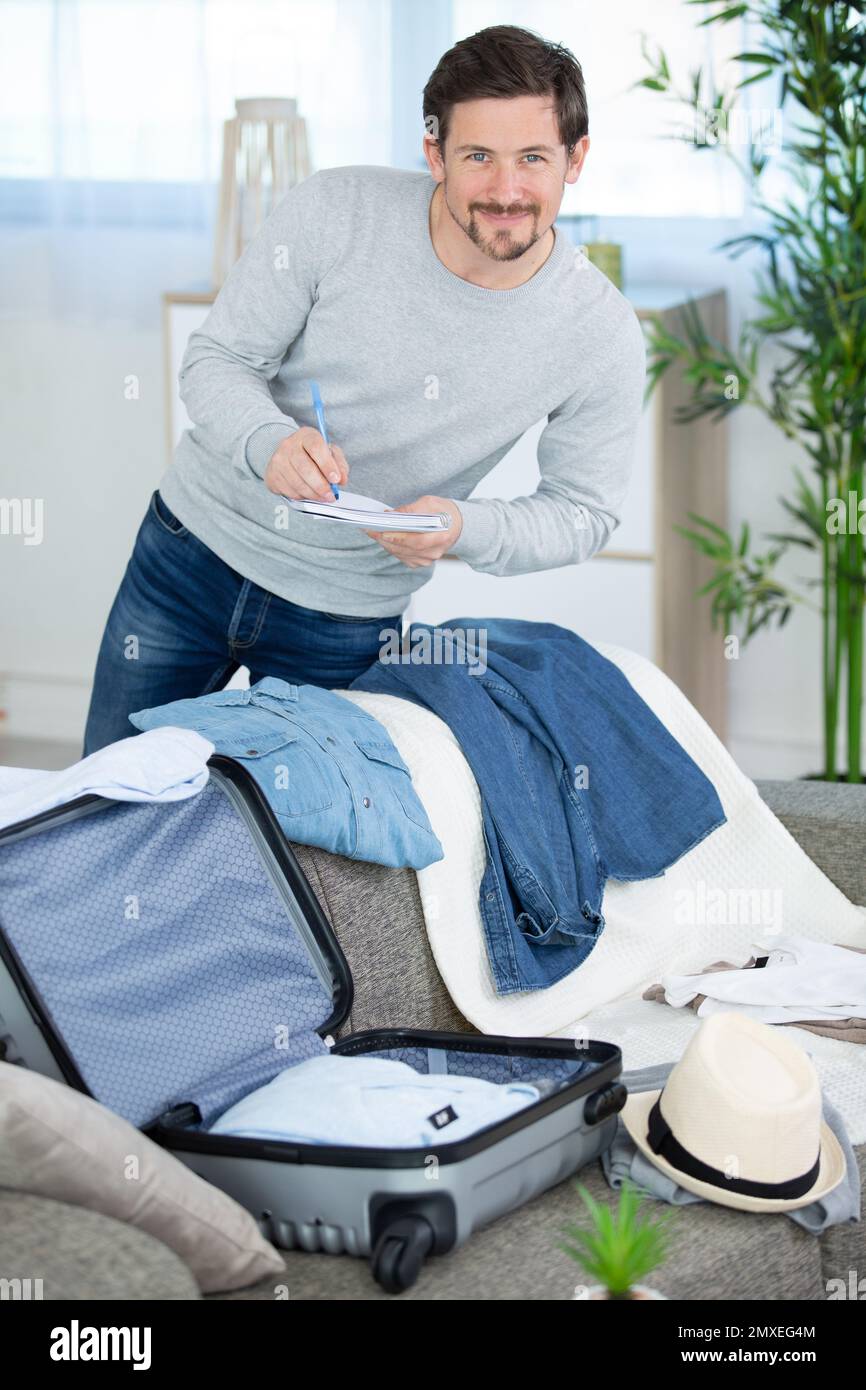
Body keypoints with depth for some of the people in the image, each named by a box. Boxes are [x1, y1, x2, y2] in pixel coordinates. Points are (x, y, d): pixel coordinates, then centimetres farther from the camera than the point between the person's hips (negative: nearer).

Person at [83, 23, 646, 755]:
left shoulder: (603, 337, -15)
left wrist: (466, 529, -26)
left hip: (348, 624, -1)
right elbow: (216, 359, -10)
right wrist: (269, 441, -33)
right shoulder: (334, 212, -18)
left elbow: (584, 510, -5)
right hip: (195, 552, 1)